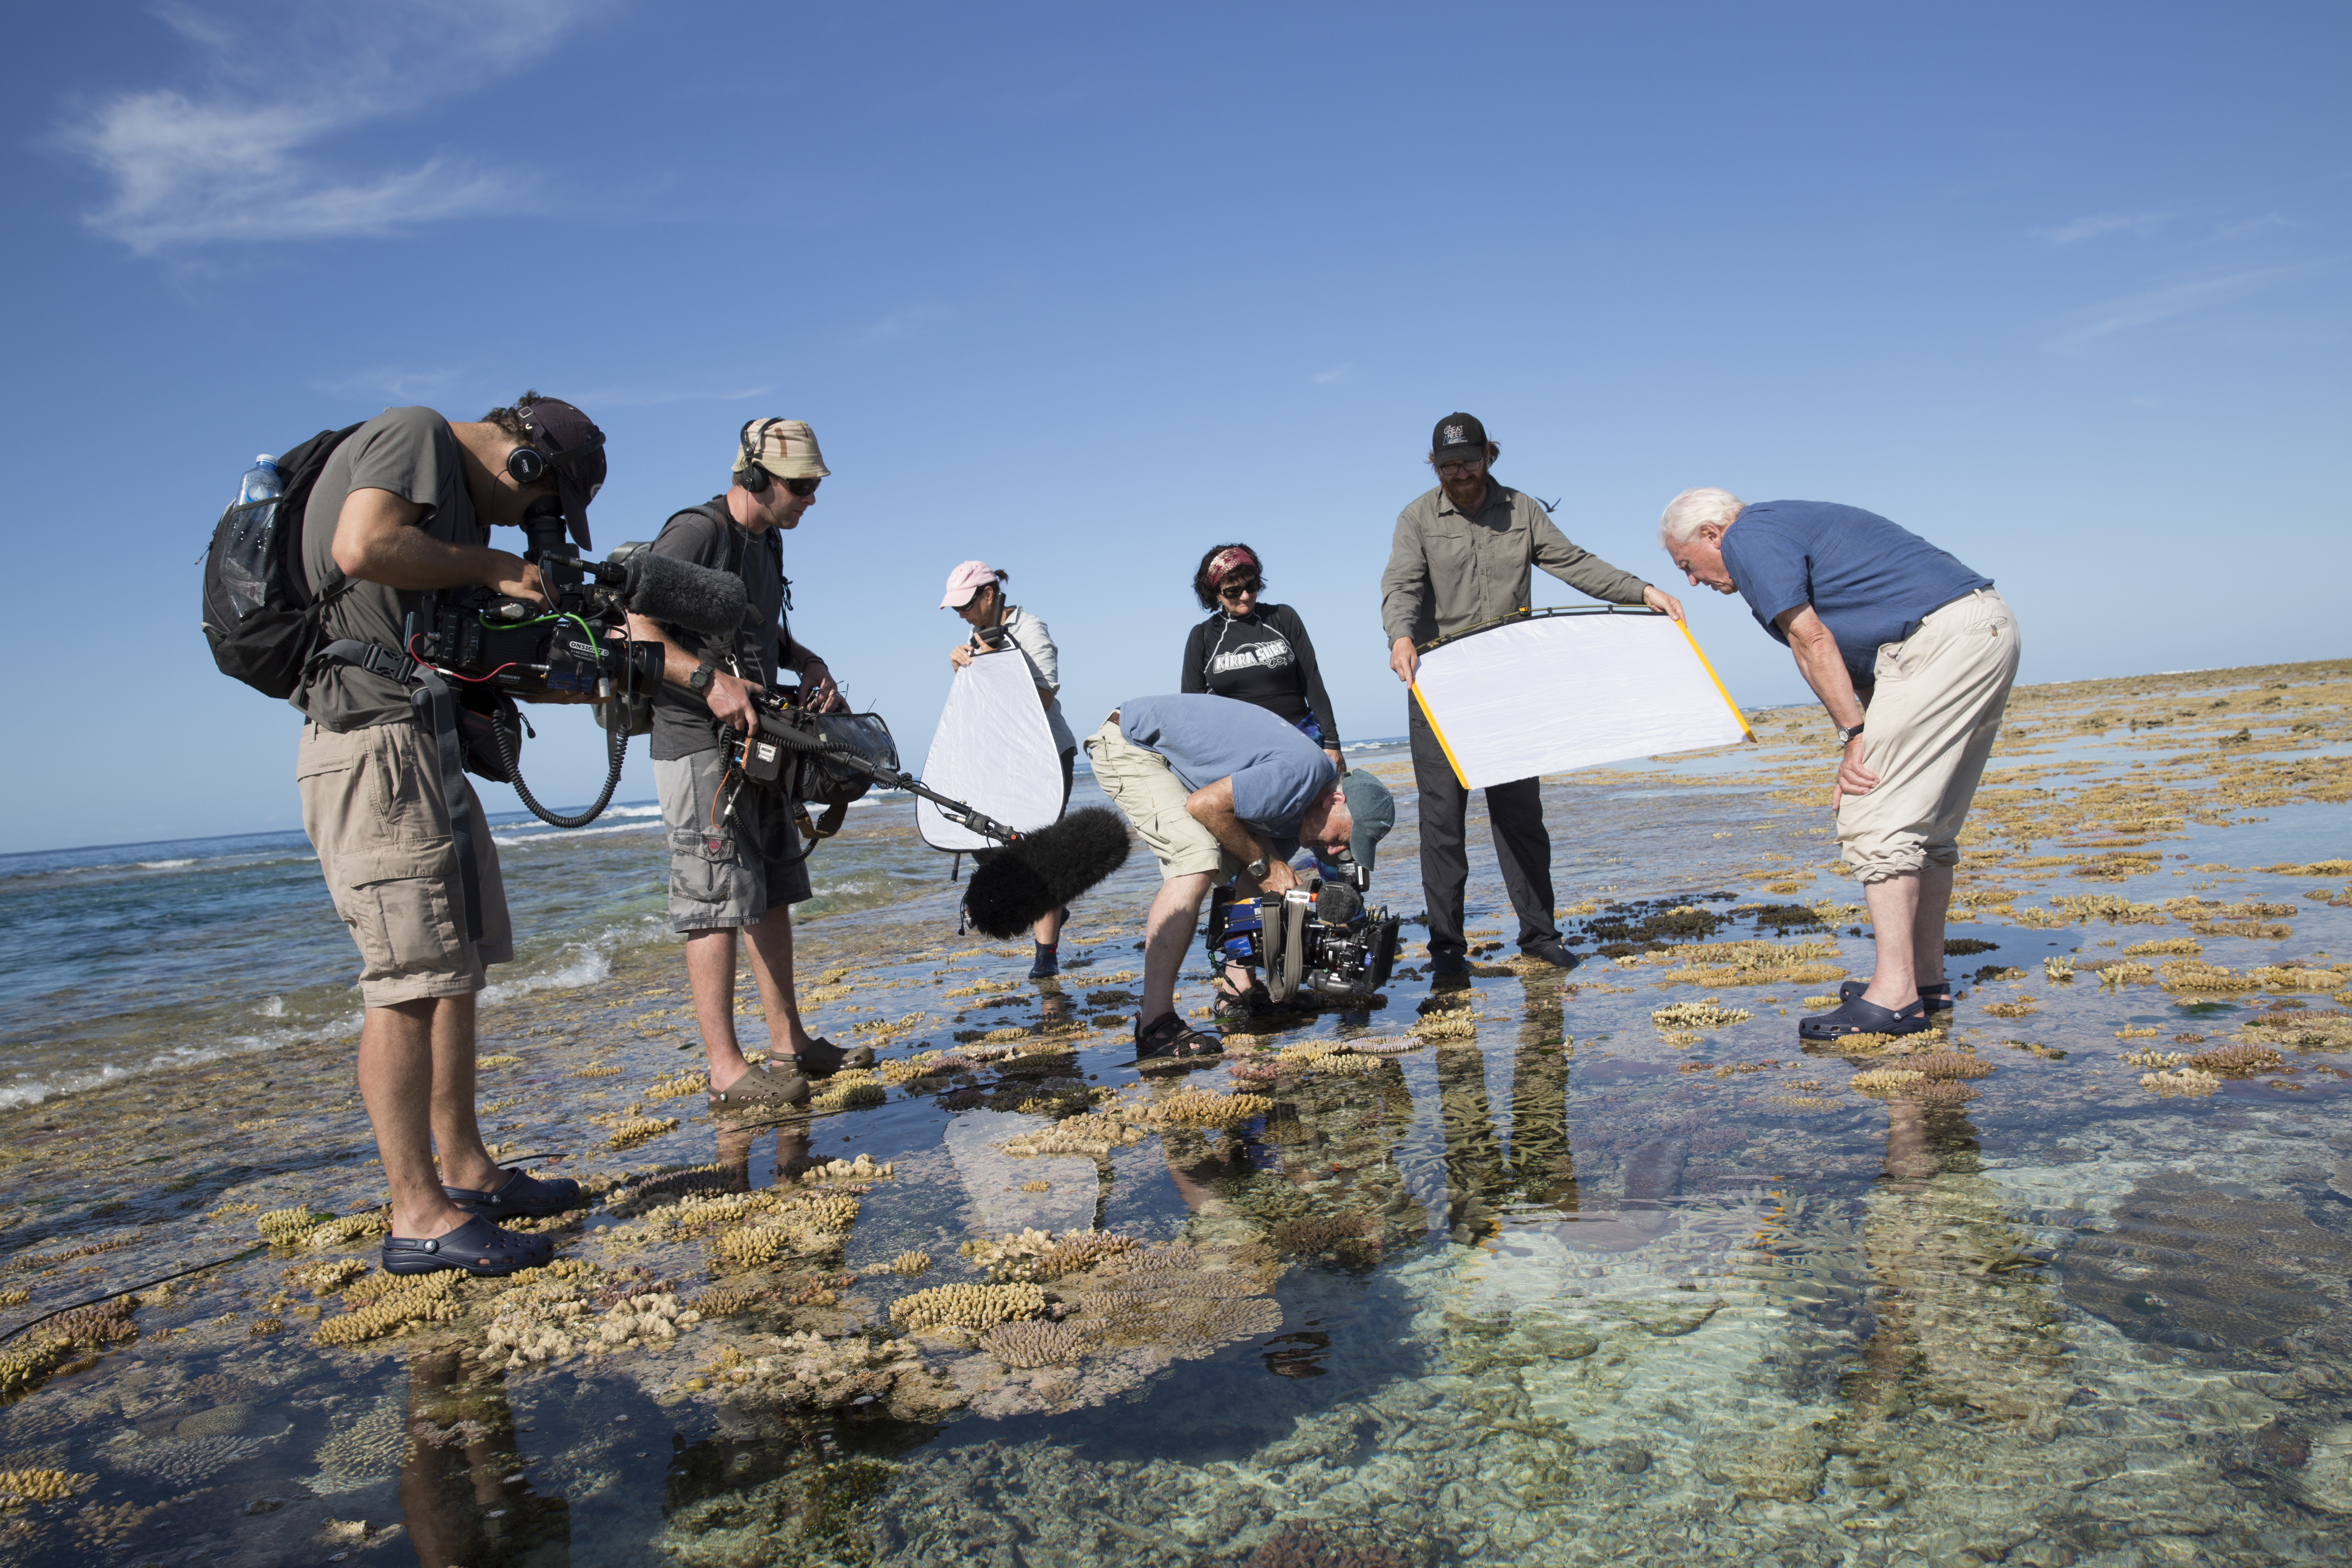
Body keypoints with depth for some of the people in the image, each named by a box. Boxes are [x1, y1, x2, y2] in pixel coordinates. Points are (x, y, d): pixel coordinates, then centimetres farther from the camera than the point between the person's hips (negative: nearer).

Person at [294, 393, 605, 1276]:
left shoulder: (459, 502, 22)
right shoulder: (413, 435, -5)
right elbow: (363, 547, -24)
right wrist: (488, 566, -11)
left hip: (430, 749, 11)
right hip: (377, 744, -11)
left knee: (459, 969, 13)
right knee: (410, 980, -10)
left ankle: (466, 1170, 21)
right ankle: (418, 1214, -5)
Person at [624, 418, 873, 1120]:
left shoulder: (766, 542, 15)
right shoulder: (695, 533, -14)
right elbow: (632, 629, -22)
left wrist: (805, 660, 7)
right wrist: (709, 680, -30)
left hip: (755, 739, 10)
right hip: (698, 742, -10)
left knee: (772, 892, 13)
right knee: (719, 903, -9)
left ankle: (790, 1044, 22)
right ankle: (727, 1072, -4)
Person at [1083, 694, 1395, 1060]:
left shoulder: (1294, 810, 6)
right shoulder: (1304, 771, -25)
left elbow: (1250, 884, 5)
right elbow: (1204, 805, -27)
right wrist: (1262, 863, -16)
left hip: (1173, 762, 10)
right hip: (1129, 745, -10)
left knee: (1239, 867, 10)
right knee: (1198, 858, -26)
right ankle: (1156, 1025, -27)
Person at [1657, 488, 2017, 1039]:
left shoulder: (1750, 538, -3)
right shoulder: (1791, 524, 26)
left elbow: (1812, 643, -11)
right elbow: (1863, 645, 20)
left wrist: (1854, 736, -8)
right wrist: (1872, 741, 10)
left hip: (1942, 639, -10)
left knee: (1874, 820, -10)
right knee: (1925, 825, 15)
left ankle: (1895, 996, -10)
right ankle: (1927, 980, 20)